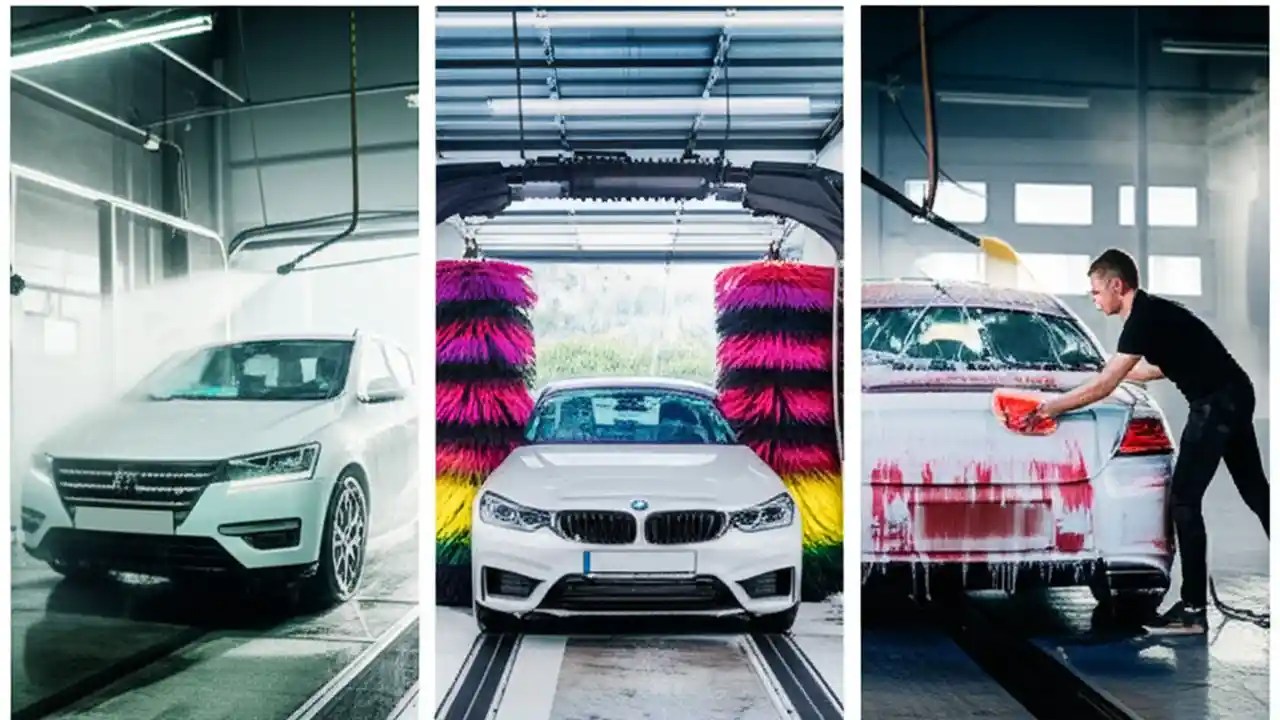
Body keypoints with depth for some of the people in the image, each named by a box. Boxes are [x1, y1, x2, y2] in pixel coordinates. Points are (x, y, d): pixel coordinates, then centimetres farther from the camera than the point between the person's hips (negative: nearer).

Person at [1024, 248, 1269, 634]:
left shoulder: (1144, 319, -18)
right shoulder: (1152, 311, 11)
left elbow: (1102, 388, -19)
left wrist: (1050, 407, -12)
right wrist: (1116, 370, 34)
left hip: (1215, 403, -10)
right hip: (1233, 395, 10)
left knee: (1184, 500, -8)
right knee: (1255, 491, 17)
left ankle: (1193, 609, -5)